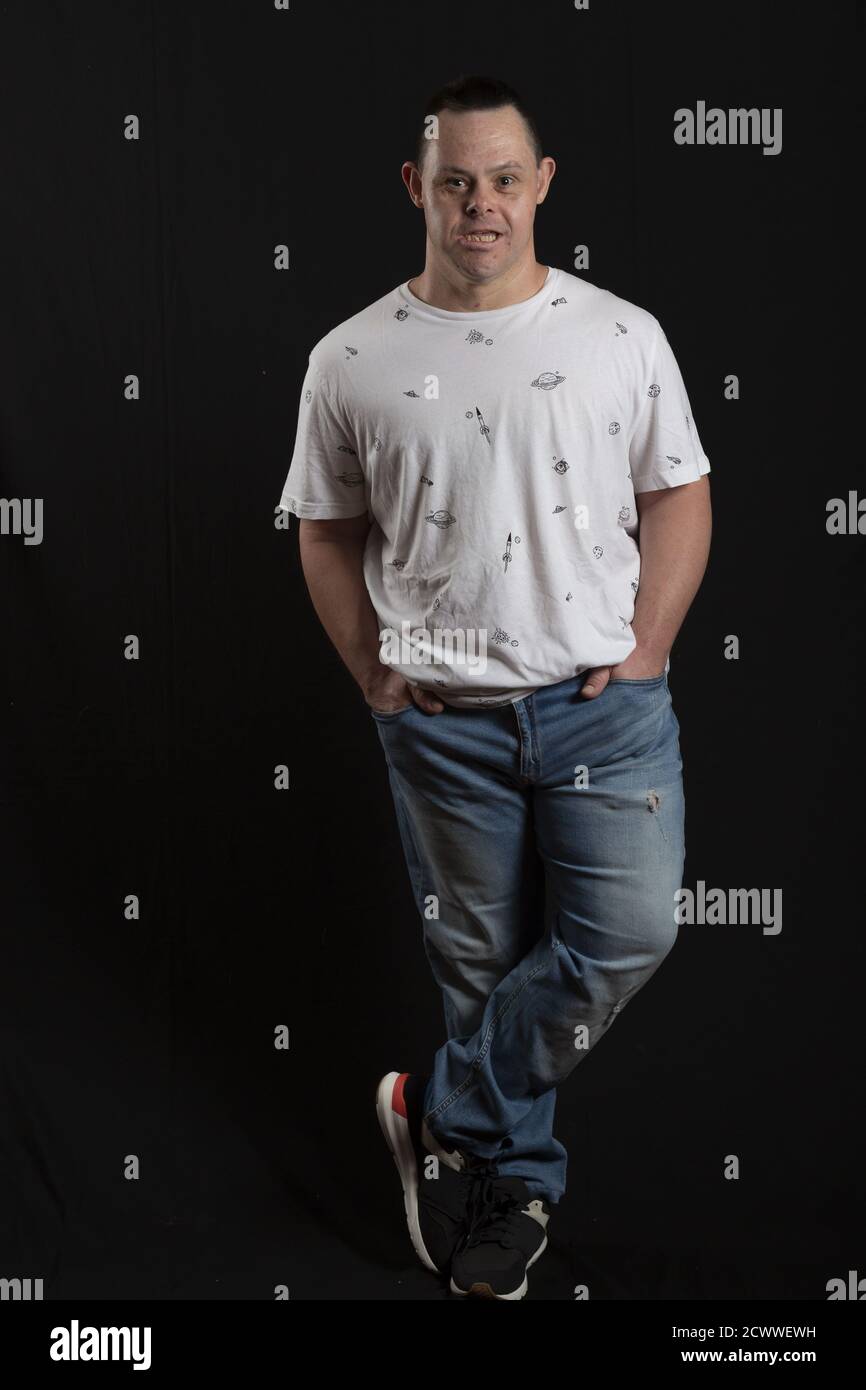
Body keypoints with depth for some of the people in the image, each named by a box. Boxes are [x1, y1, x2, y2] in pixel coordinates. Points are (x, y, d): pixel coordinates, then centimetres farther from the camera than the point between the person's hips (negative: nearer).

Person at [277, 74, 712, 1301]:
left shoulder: (623, 335, -1)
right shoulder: (353, 360, 0)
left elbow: (679, 499, 4)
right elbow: (327, 533, 8)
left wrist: (644, 650, -5)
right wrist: (376, 677, 0)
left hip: (605, 702, 0)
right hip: (443, 723, 0)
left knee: (626, 934, -11)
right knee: (480, 960, 10)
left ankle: (451, 1115, 9)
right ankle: (520, 1181, 28)